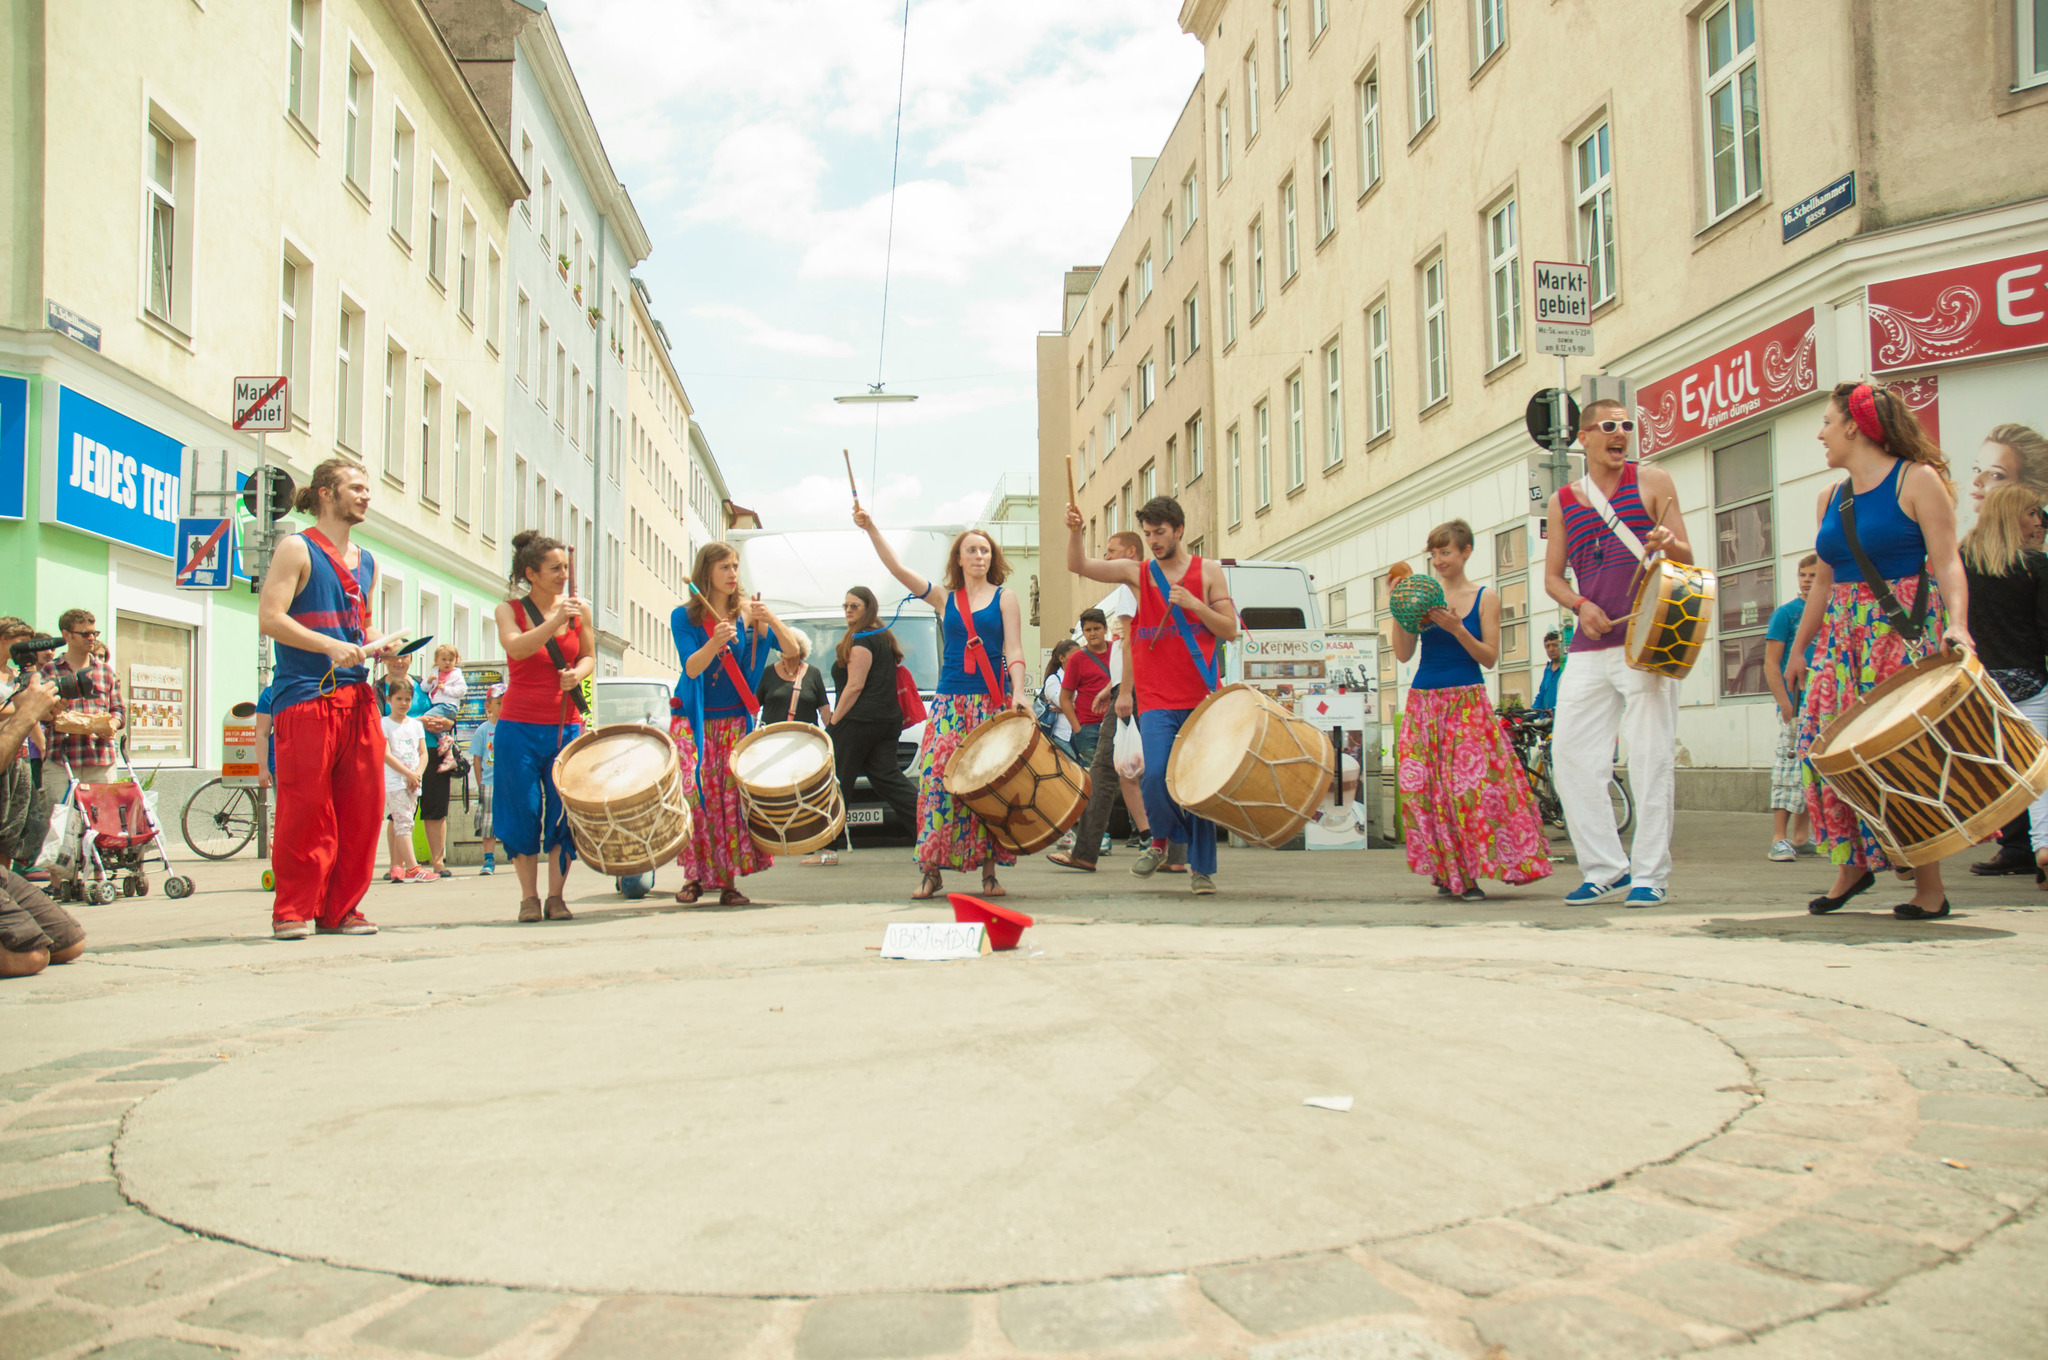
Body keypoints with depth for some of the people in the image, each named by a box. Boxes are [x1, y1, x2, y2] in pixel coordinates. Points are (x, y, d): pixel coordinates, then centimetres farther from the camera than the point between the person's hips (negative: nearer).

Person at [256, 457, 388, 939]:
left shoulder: (367, 562, 21)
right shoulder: (298, 550, -1)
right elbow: (269, 618, -10)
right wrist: (331, 646, -20)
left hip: (357, 696, 7)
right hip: (304, 696, -6)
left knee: (363, 807, 3)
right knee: (305, 808, -6)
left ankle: (340, 909, 12)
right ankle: (293, 910, 5)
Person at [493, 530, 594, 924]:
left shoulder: (578, 609, 6)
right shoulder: (509, 610, -1)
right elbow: (516, 647, -19)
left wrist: (578, 673, -6)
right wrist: (555, 621, -28)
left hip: (566, 725, 2)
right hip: (519, 727, -2)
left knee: (564, 810, -2)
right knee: (524, 812, 0)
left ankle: (556, 896, 8)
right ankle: (529, 898, 9)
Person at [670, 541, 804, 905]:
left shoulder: (748, 613, 1)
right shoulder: (684, 616, -2)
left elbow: (793, 650, -5)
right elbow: (691, 668, -14)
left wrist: (771, 620, -22)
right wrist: (714, 643, -32)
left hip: (734, 718, 1)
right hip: (694, 720, 0)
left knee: (732, 792, -11)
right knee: (693, 790, -11)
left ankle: (728, 880, -5)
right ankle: (694, 874, 1)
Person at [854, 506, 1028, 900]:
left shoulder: (1005, 598, 6)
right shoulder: (944, 598, 13)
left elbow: (1013, 650, -2)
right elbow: (897, 569, 6)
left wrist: (1018, 692, -16)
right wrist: (871, 528, -3)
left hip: (993, 701, -2)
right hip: (950, 700, 2)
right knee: (936, 775, -8)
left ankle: (988, 870, 3)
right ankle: (932, 870, -2)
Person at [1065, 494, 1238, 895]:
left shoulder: (1208, 573, 7)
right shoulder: (1138, 573, 9)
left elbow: (1230, 631, 4)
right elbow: (1078, 565, 2)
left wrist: (1193, 605, -9)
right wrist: (1074, 531, -16)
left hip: (1200, 697, 0)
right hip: (1155, 700, 0)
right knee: (1156, 775, -15)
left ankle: (1202, 868, 15)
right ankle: (1161, 840, 15)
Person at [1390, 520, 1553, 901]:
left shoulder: (1485, 598, 3)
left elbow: (1490, 657, -3)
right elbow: (1404, 653, 4)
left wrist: (1456, 628, -15)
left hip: (1468, 702, -2)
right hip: (1423, 701, 2)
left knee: (1471, 782, -11)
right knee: (1423, 786, -2)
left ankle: (1471, 875, -2)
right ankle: (1447, 873, 11)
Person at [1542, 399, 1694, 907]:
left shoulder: (1652, 482, 7)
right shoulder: (1563, 501, 14)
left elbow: (1686, 560, 6)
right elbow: (1552, 576, 15)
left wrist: (1669, 544, -18)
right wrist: (1581, 605, -6)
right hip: (1588, 646, 4)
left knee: (1650, 755, -5)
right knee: (1570, 751, 0)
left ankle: (1650, 873, 4)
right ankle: (1606, 868, 11)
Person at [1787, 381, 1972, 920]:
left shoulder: (1916, 481, -3)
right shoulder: (1831, 499, 15)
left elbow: (1947, 561, -11)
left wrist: (1957, 622, -26)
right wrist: (1799, 649, 20)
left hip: (1904, 633, -6)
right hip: (1843, 636, 6)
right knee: (1825, 748, -3)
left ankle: (1929, 886, 1)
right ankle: (1853, 862, 11)